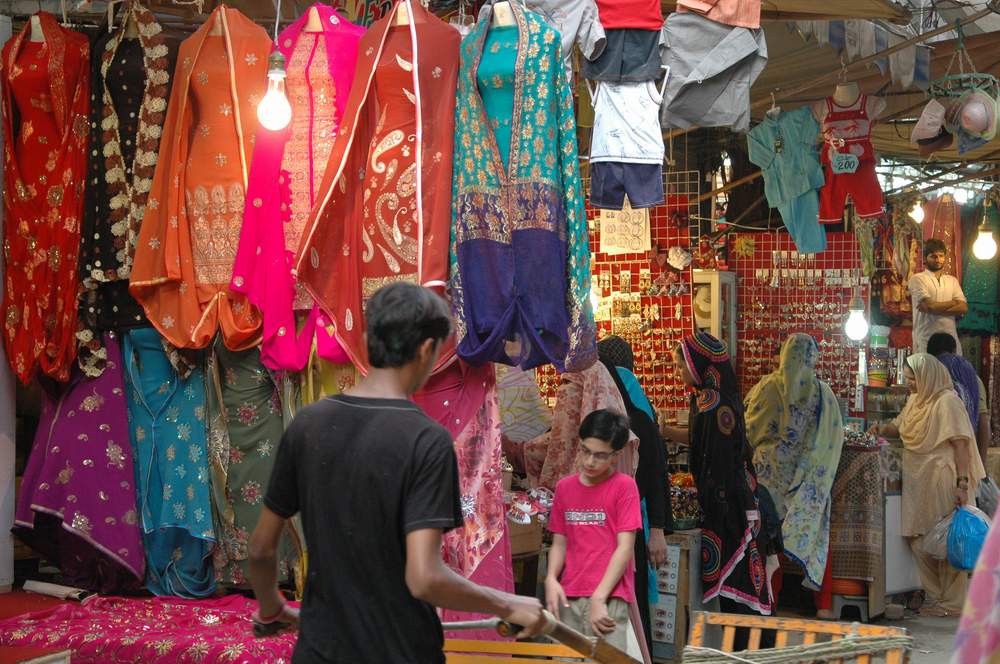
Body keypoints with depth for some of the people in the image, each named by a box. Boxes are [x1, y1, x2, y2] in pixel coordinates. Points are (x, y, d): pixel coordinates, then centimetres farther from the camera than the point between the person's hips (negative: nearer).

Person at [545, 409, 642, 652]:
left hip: (607, 598, -4)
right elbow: (559, 543, 14)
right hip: (568, 598, 5)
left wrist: (599, 598, -14)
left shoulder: (624, 486, -2)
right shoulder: (564, 487, 12)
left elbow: (625, 547, -7)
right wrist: (551, 580, -5)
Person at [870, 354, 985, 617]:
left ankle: (951, 603, 7)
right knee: (919, 540, 10)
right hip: (917, 481, 9)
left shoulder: (947, 401, -14)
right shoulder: (915, 400, 13)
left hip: (942, 481, -9)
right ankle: (935, 597, 20)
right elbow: (899, 426, 28)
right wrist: (883, 428, 5)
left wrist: (962, 484, -22)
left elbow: (961, 444, -17)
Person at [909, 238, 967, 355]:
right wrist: (953, 302, 3)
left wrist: (937, 308, -9)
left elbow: (963, 307, 3)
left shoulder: (952, 280, 17)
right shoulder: (917, 279, 1)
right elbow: (930, 306, -12)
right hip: (926, 341, -4)